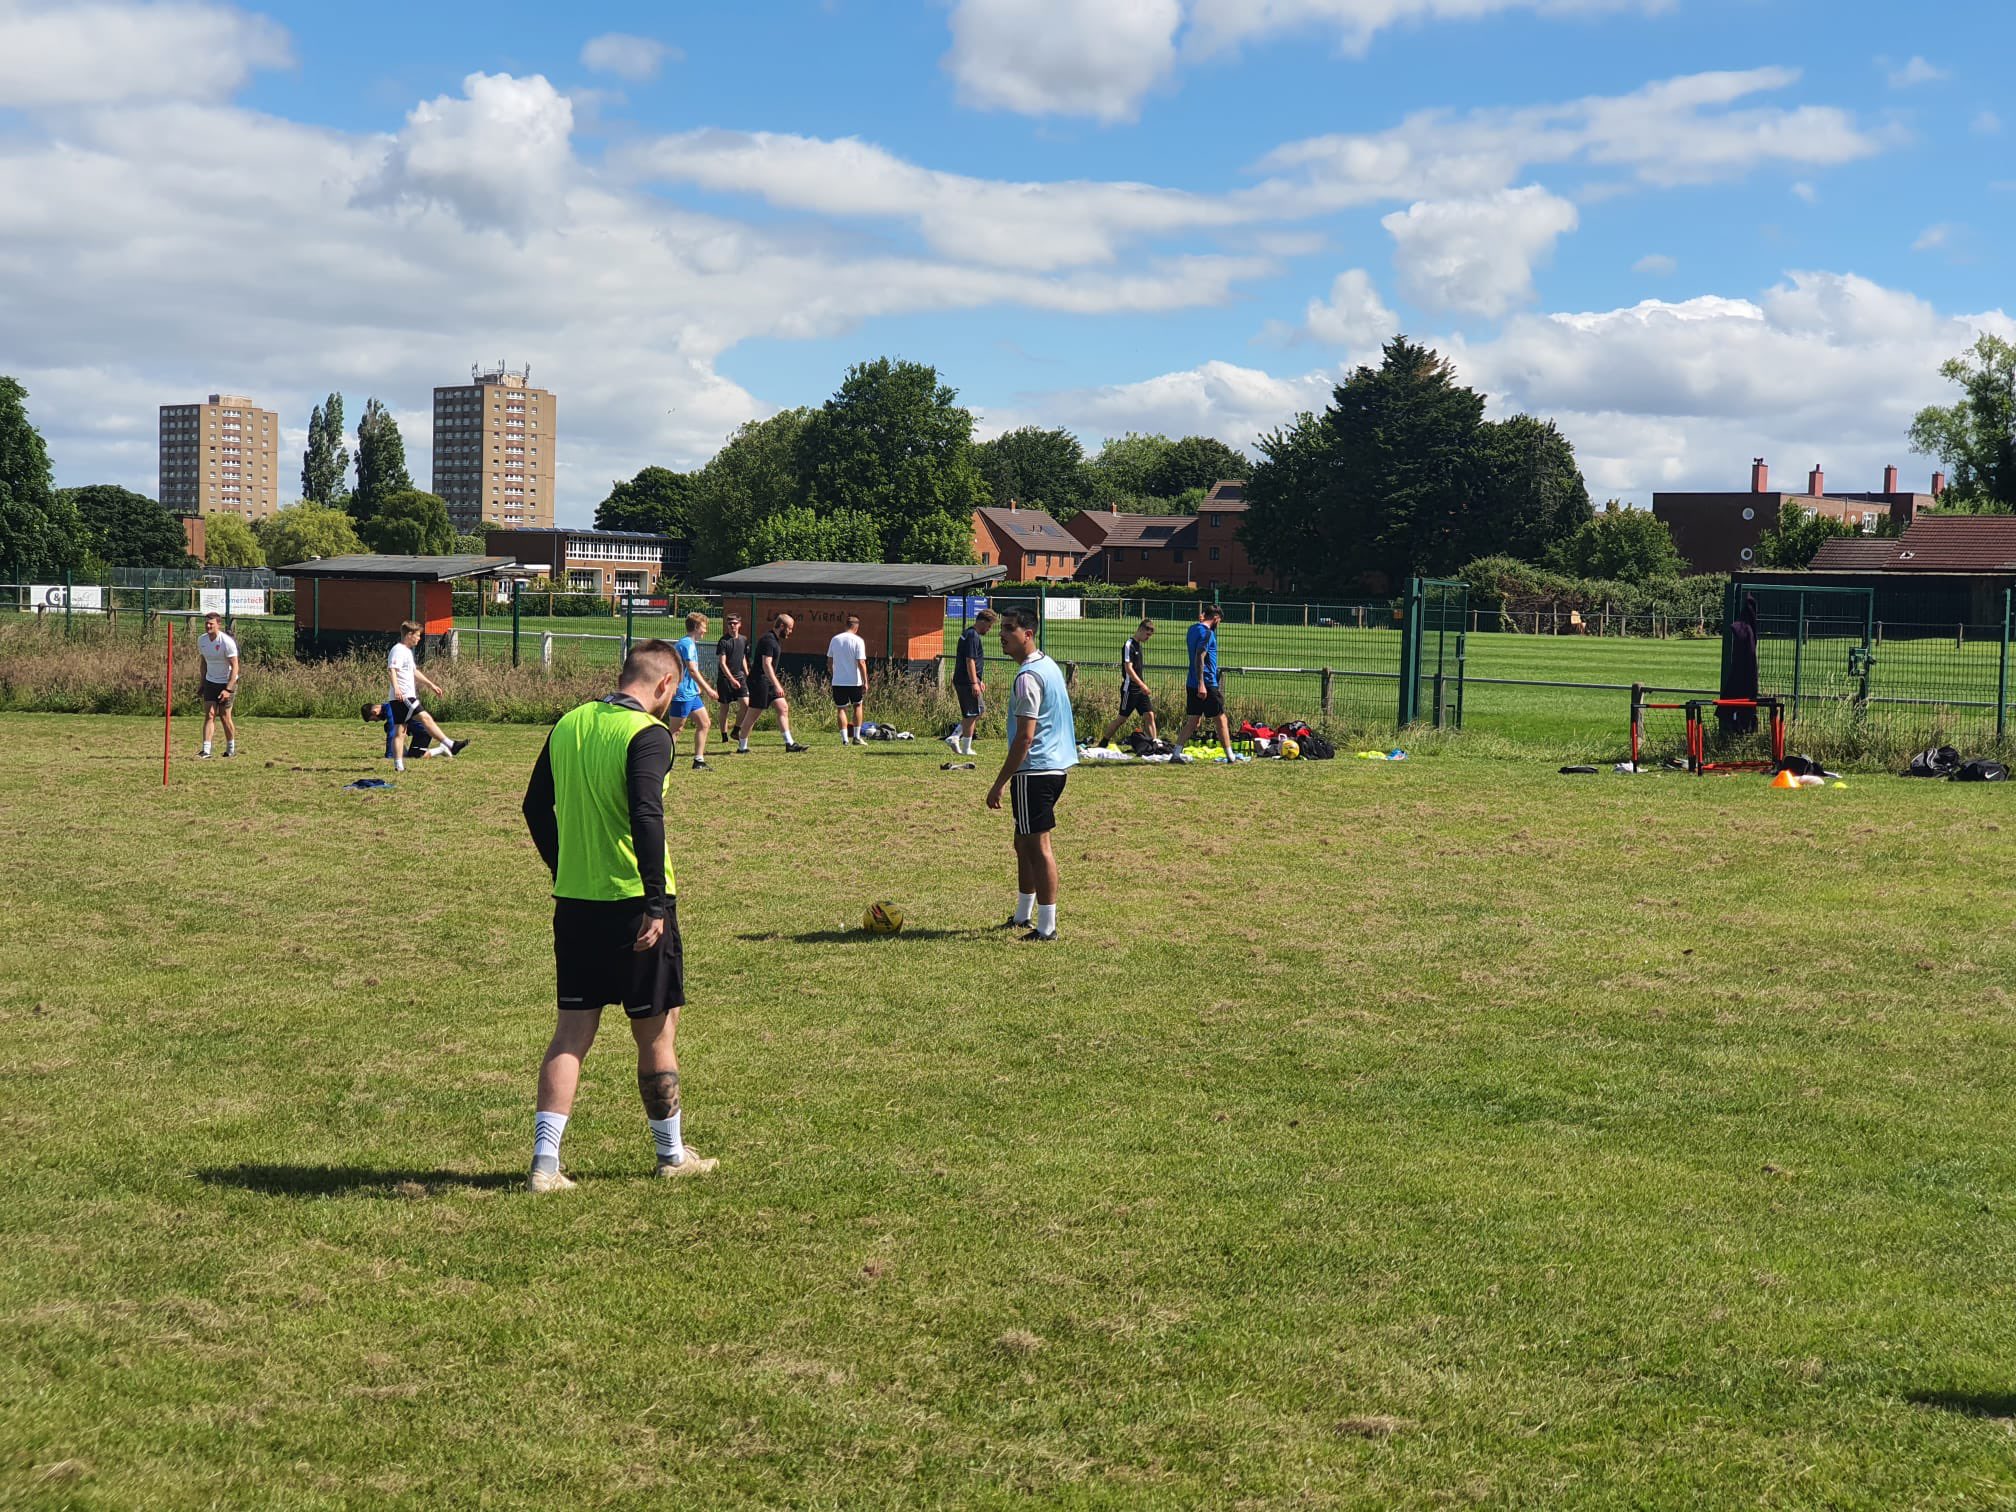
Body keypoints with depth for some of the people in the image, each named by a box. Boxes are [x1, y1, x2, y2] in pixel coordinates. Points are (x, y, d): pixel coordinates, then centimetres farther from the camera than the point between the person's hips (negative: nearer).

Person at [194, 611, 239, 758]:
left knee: (225, 716, -1)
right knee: (209, 714, -6)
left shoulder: (227, 642, -18)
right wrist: (202, 685, 14)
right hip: (210, 682, 5)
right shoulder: (201, 640, 1)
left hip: (227, 683, -5)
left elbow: (235, 667, -18)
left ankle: (231, 749, 17)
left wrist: (228, 689, -25)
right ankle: (206, 750, -12)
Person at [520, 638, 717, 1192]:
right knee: (655, 1031, 9)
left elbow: (535, 807, 14)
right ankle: (672, 1154, 22)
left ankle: (545, 1160, -1)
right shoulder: (647, 734, -13)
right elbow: (646, 817, -24)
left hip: (574, 900, 6)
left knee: (572, 1031, 8)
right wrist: (656, 904, -22)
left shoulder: (568, 724, 8)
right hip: (632, 902, -6)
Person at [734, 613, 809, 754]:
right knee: (753, 714, -3)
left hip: (769, 682, 10)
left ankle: (789, 743, 3)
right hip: (760, 681, -10)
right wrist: (777, 685, -28)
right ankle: (742, 747, 6)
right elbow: (766, 665, -24)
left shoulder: (776, 640, 14)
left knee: (783, 708, 3)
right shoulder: (768, 640, -17)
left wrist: (777, 683, 24)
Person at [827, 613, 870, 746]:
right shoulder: (858, 641, -9)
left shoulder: (835, 640, 4)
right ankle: (856, 737, 12)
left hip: (838, 681, 2)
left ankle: (845, 739, 0)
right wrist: (865, 682, -9)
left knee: (842, 709, 7)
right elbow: (861, 663, -13)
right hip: (854, 681, -2)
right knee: (857, 706, 16)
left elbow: (829, 662, 8)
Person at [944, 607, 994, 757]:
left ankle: (954, 737, 13)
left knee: (980, 710, 17)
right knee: (971, 715, -2)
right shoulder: (973, 636, -16)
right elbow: (970, 660, -22)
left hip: (961, 681, 10)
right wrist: (974, 683, -22)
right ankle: (966, 748, 3)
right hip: (968, 682, -10)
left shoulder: (967, 633, 18)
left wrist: (979, 680, 29)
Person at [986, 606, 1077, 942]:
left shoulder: (1028, 677, -18)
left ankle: (1046, 927, -3)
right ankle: (1023, 916, 29)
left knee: (1037, 845, -6)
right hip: (1055, 765, 10)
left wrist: (999, 784, -18)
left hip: (1034, 771, -10)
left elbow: (1024, 737, -21)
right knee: (1024, 843, 19)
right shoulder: (1048, 665, 14)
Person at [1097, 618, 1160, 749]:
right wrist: (1142, 685, -25)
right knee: (1122, 718, -1)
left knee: (1149, 715, 0)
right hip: (1130, 688, -8)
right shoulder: (1129, 645, -14)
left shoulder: (1138, 644, 14)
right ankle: (1103, 743, 10)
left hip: (1140, 689, 8)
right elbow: (1128, 668, -21)